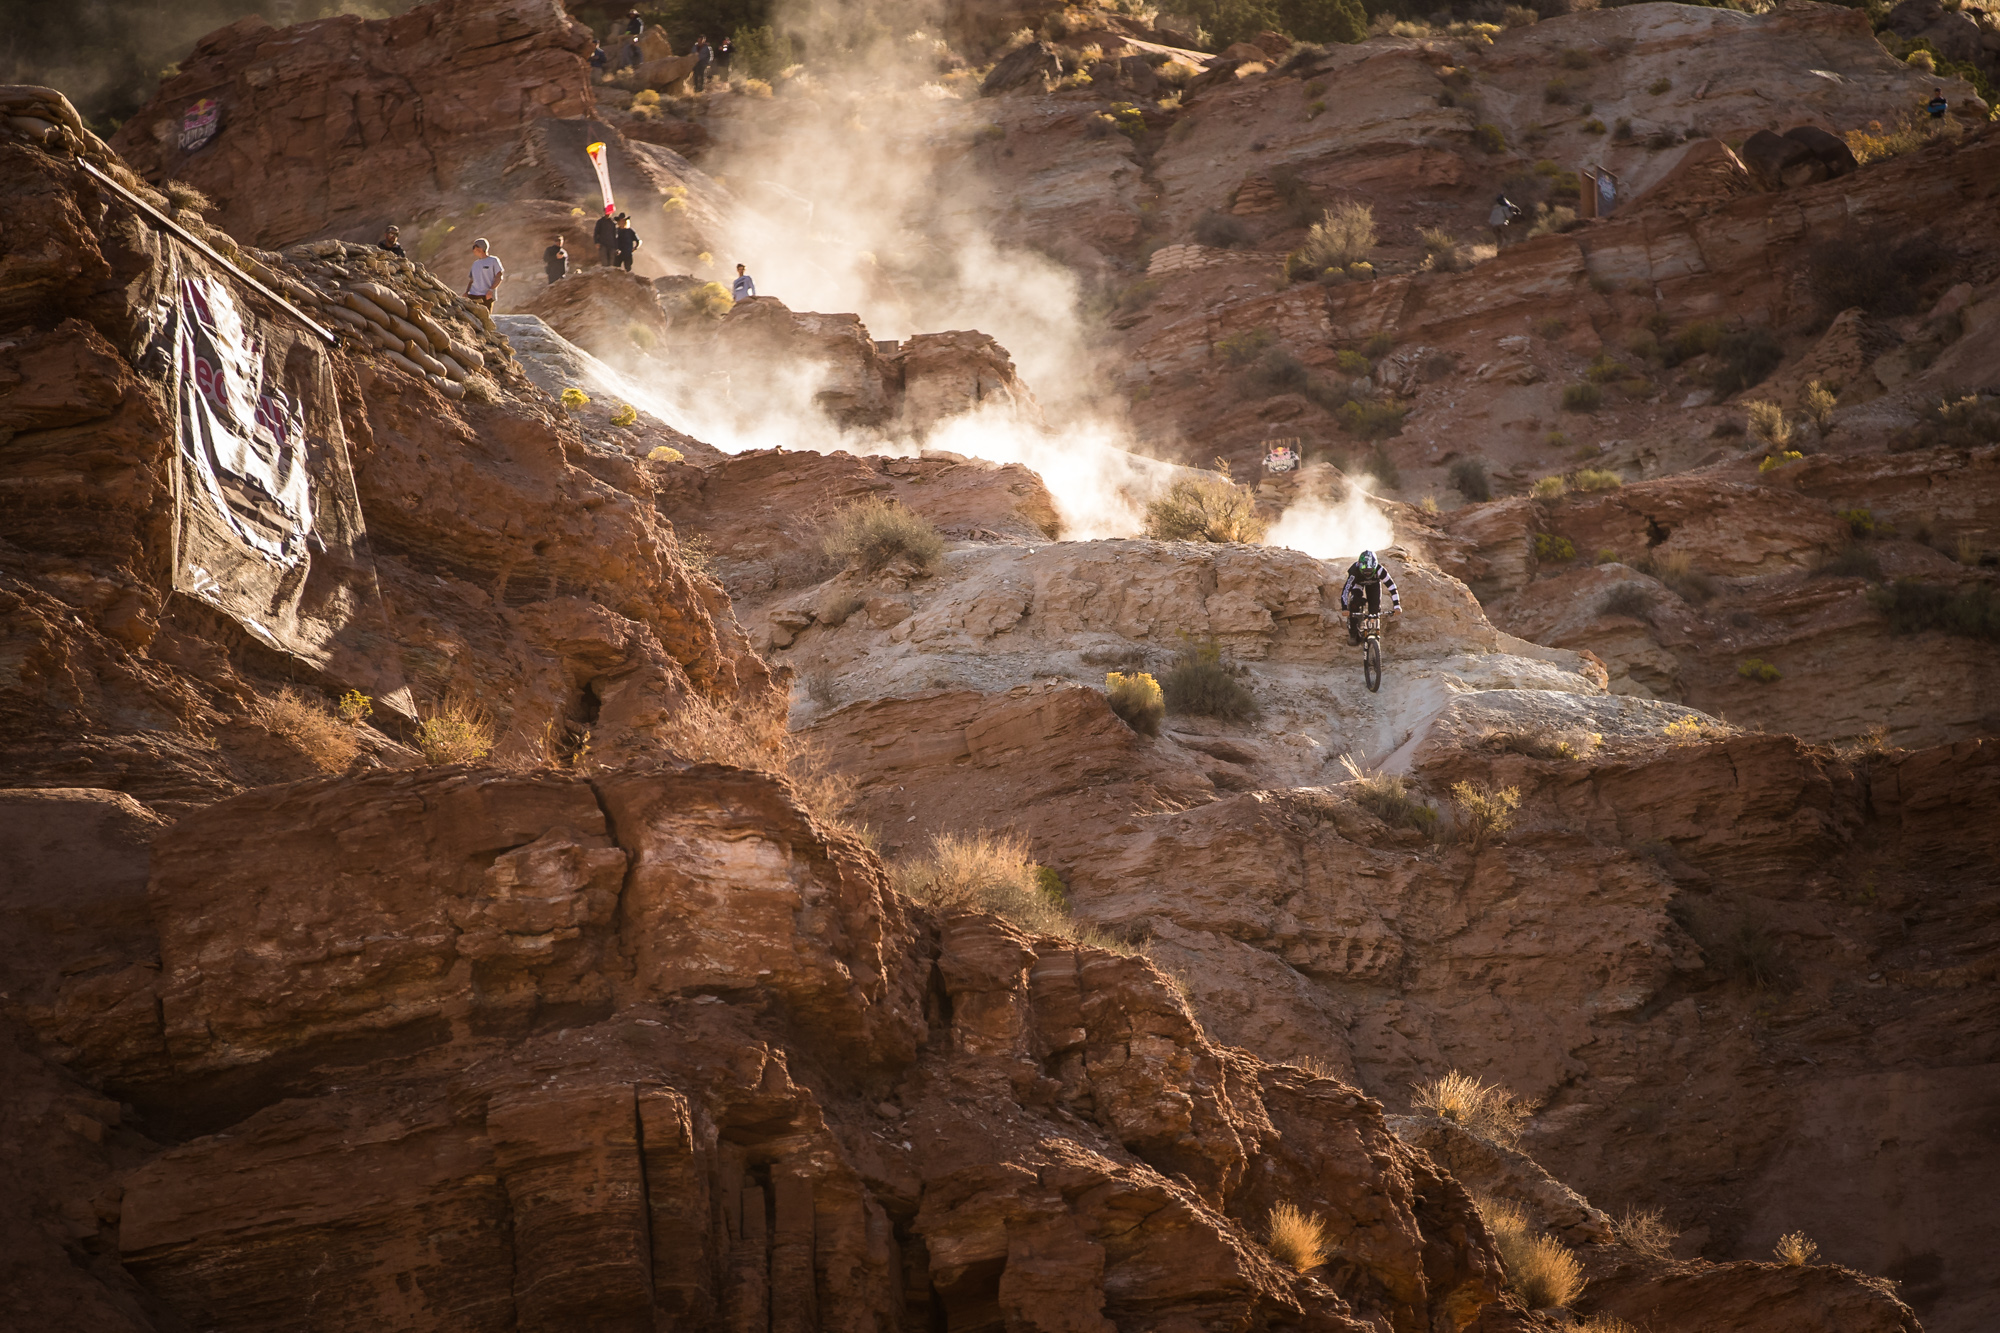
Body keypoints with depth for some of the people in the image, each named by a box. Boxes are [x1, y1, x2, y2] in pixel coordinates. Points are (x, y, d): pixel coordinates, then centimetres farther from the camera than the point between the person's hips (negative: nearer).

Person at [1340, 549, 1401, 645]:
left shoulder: (1379, 570, -40)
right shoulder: (1354, 571, -42)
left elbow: (1392, 587, -36)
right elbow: (1345, 590, -42)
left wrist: (1397, 606, -41)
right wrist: (1345, 609, -52)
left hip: (1374, 583, 1)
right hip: (1358, 583, -1)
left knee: (1375, 607, -16)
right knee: (1354, 604, -23)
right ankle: (1353, 635, -10)